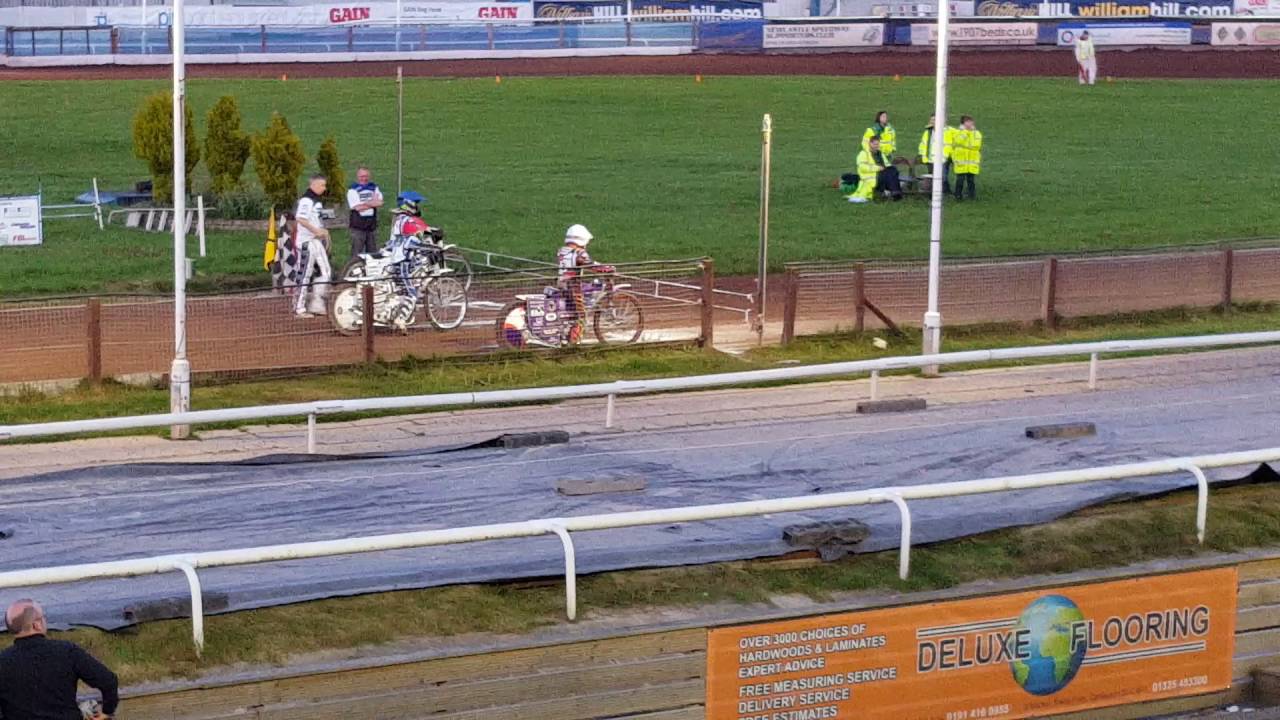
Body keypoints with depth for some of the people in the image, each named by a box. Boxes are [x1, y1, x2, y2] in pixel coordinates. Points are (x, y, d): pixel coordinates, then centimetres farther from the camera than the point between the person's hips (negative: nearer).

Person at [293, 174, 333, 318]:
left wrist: (323, 232, 14)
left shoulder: (316, 200, 16)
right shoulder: (306, 200, -15)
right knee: (305, 274, -6)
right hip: (307, 242, -10)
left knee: (326, 272, 10)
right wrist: (316, 231, -24)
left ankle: (316, 305, 14)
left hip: (317, 241, 10)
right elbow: (300, 218, -27)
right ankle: (300, 308, -2)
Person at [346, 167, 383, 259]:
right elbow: (358, 207, -15)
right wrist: (372, 203, -10)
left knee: (373, 251, 12)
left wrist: (365, 203, -14)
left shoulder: (374, 187, 10)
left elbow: (379, 202, -2)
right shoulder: (353, 190, -5)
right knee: (357, 252, -4)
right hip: (358, 225, -5)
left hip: (372, 224, 5)